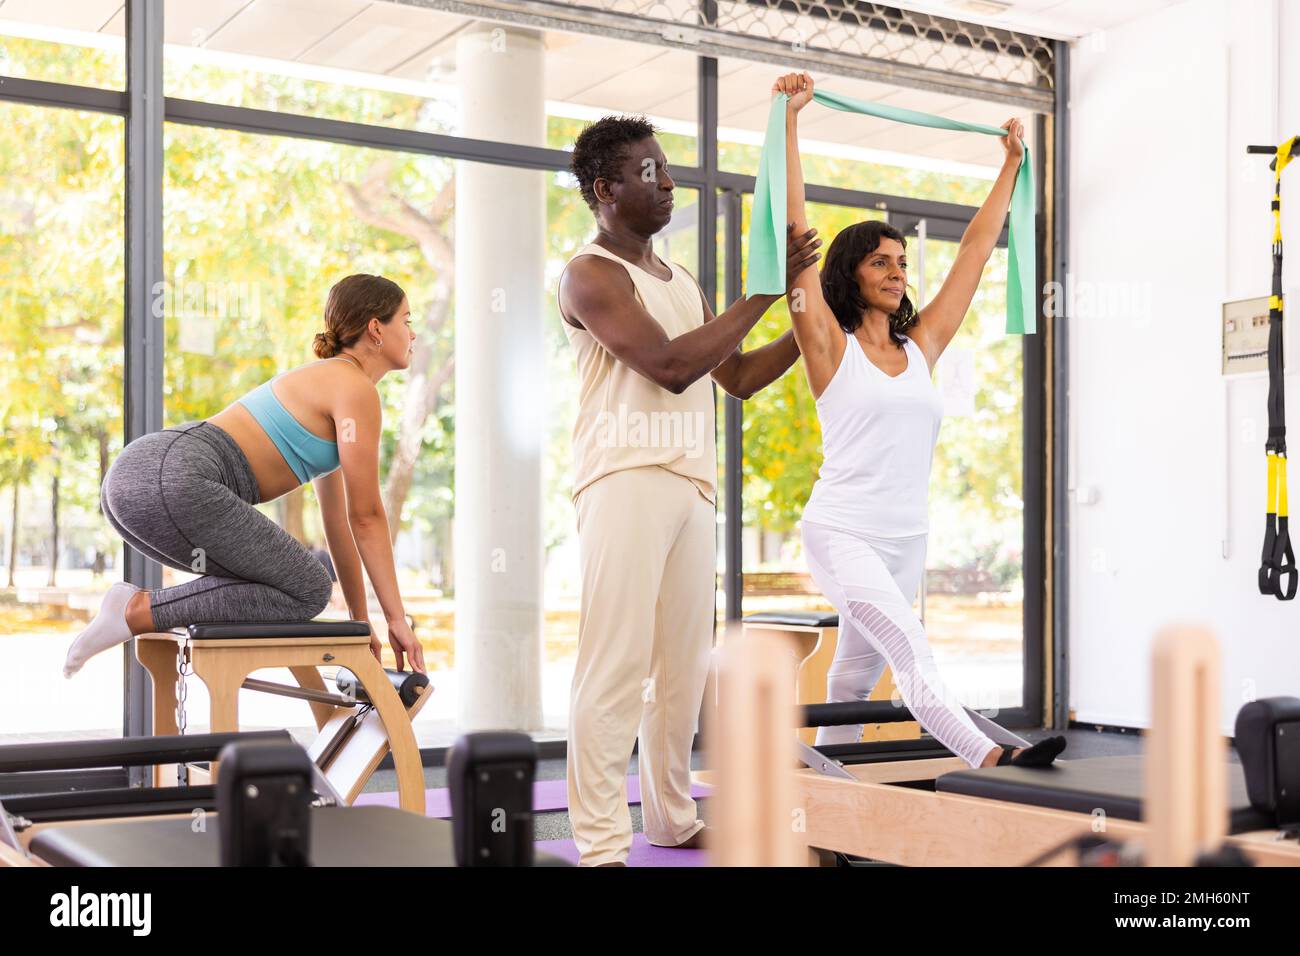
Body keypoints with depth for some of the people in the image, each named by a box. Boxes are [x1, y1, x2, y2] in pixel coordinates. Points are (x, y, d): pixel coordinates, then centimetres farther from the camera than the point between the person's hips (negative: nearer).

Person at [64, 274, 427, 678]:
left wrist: (360, 619, 30)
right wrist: (397, 617, 4)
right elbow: (367, 515, -2)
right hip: (176, 481, -10)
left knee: (272, 578, 24)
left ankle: (137, 603, 6)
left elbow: (338, 517, 30)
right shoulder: (356, 388, -1)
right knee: (307, 591, -1)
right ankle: (141, 611, -7)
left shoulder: (324, 379, 28)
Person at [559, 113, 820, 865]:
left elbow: (740, 376, 23)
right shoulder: (591, 275, -4)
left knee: (685, 663, 9)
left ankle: (673, 818, 20)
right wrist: (763, 289, -13)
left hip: (692, 485, 8)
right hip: (626, 478, -8)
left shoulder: (683, 282, 20)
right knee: (617, 664, -9)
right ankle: (601, 844, -6)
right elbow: (670, 365, -16)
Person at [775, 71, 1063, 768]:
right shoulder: (831, 344, -3)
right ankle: (990, 759, -40)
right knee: (910, 649, -25)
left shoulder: (922, 346, 11)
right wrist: (789, 118, -11)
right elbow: (794, 226, -9)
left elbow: (977, 248, 17)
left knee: (857, 675, 14)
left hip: (907, 540, 6)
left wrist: (1010, 163, 22)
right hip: (842, 532, -6)